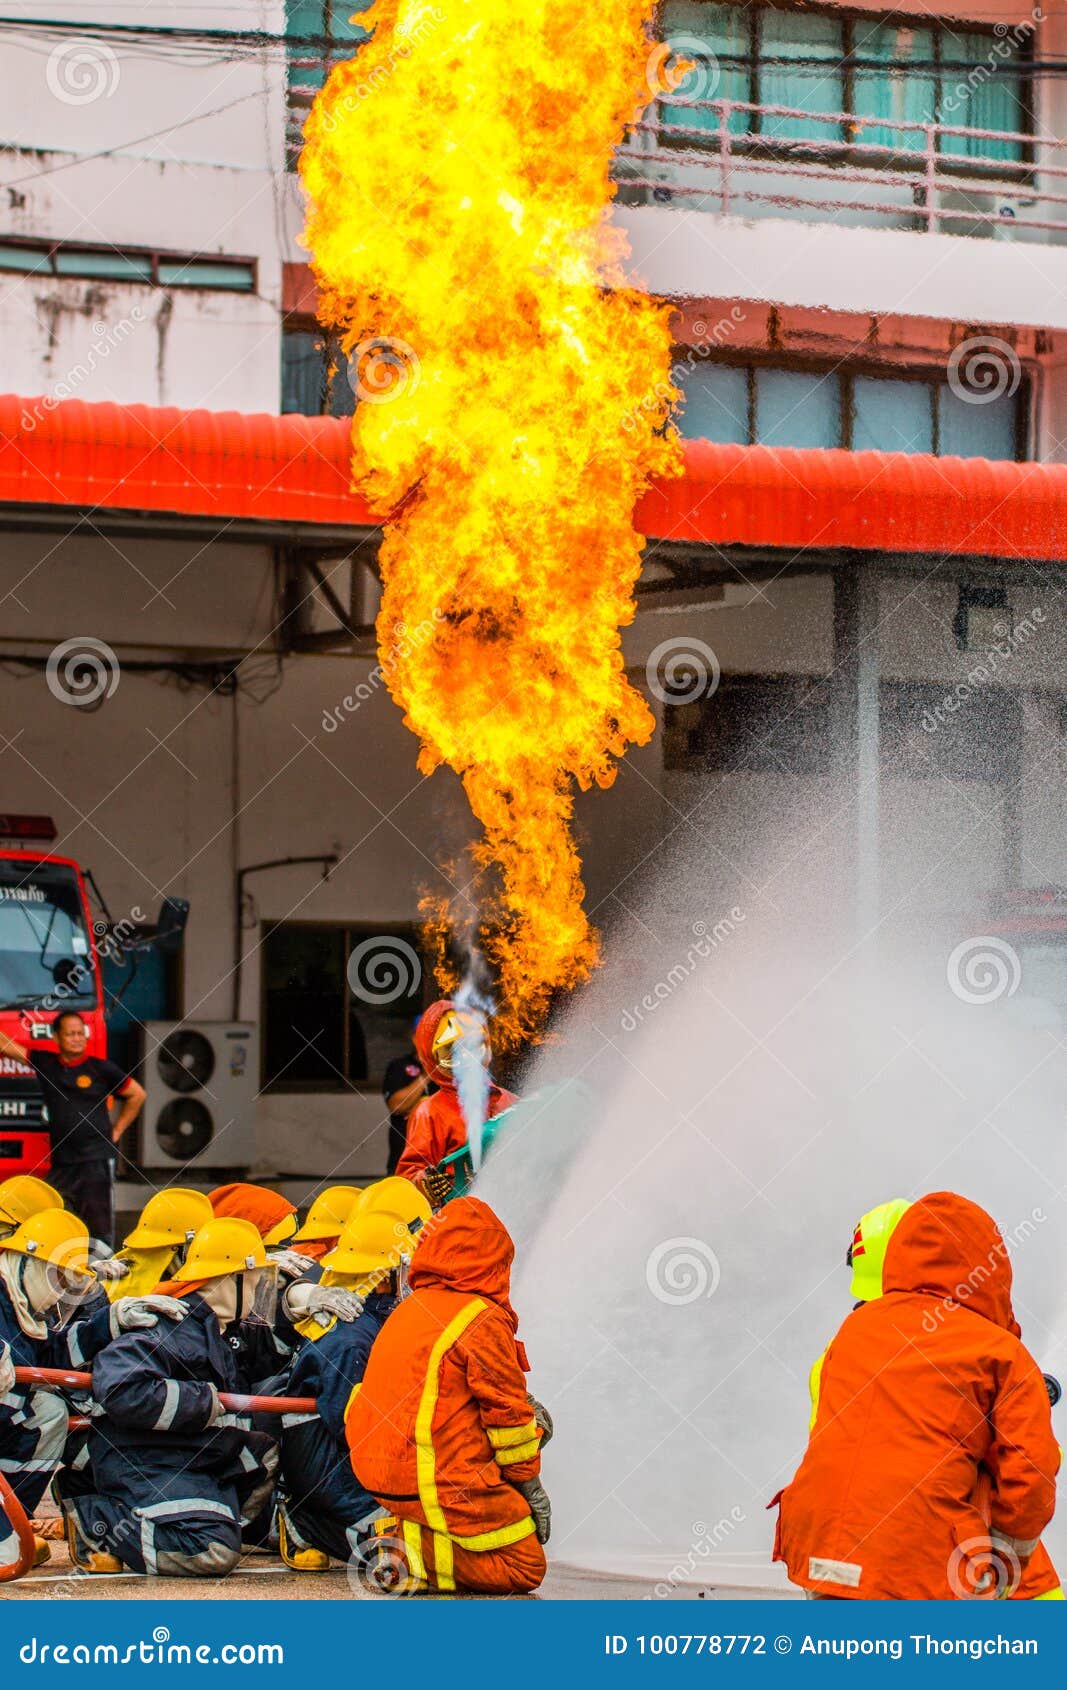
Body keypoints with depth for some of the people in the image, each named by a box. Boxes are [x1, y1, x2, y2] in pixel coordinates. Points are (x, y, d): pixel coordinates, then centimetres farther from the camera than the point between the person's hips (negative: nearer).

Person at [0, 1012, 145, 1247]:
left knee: (99, 1225, -4)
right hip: (61, 1162, 4)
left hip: (97, 1159, -4)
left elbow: (137, 1094, 10)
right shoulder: (45, 1064, 8)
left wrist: (116, 1131, 6)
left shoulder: (101, 1069, 0)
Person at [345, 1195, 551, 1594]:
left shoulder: (410, 1310, 13)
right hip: (444, 1483, -8)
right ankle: (415, 1552, -12)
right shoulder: (483, 1320, -13)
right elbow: (507, 1412, -8)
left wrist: (526, 1415, 16)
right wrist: (530, 1482, 4)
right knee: (526, 1569, 2)